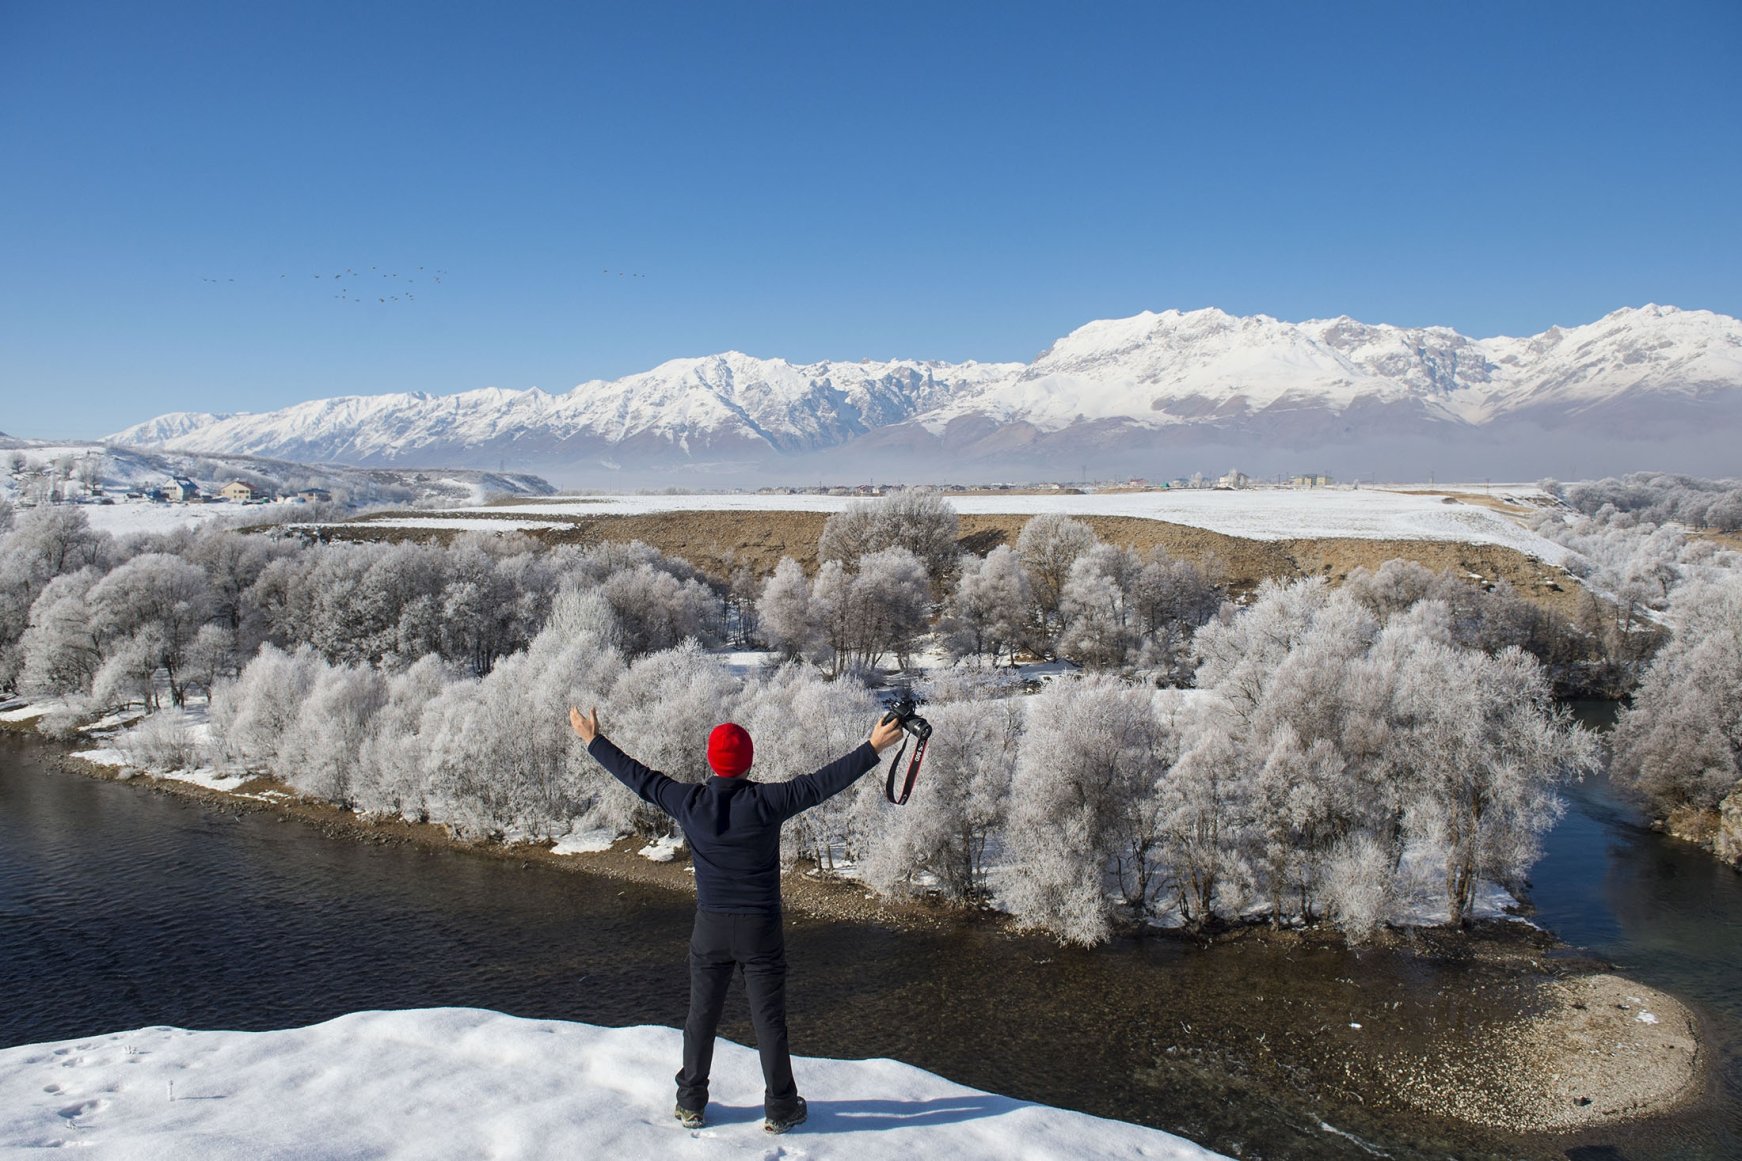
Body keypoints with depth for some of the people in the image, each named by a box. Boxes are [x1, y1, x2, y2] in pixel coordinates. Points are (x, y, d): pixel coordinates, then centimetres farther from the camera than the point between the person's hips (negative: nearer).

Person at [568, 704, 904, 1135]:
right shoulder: (766, 801, -16)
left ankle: (690, 1104, 28)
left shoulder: (689, 802, -8)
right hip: (760, 929, -2)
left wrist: (593, 740, 13)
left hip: (709, 929, 2)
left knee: (701, 1018, 16)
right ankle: (780, 1110, 19)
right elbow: (823, 783, -16)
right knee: (769, 1021, 9)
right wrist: (873, 747, -13)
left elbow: (636, 775, 1)